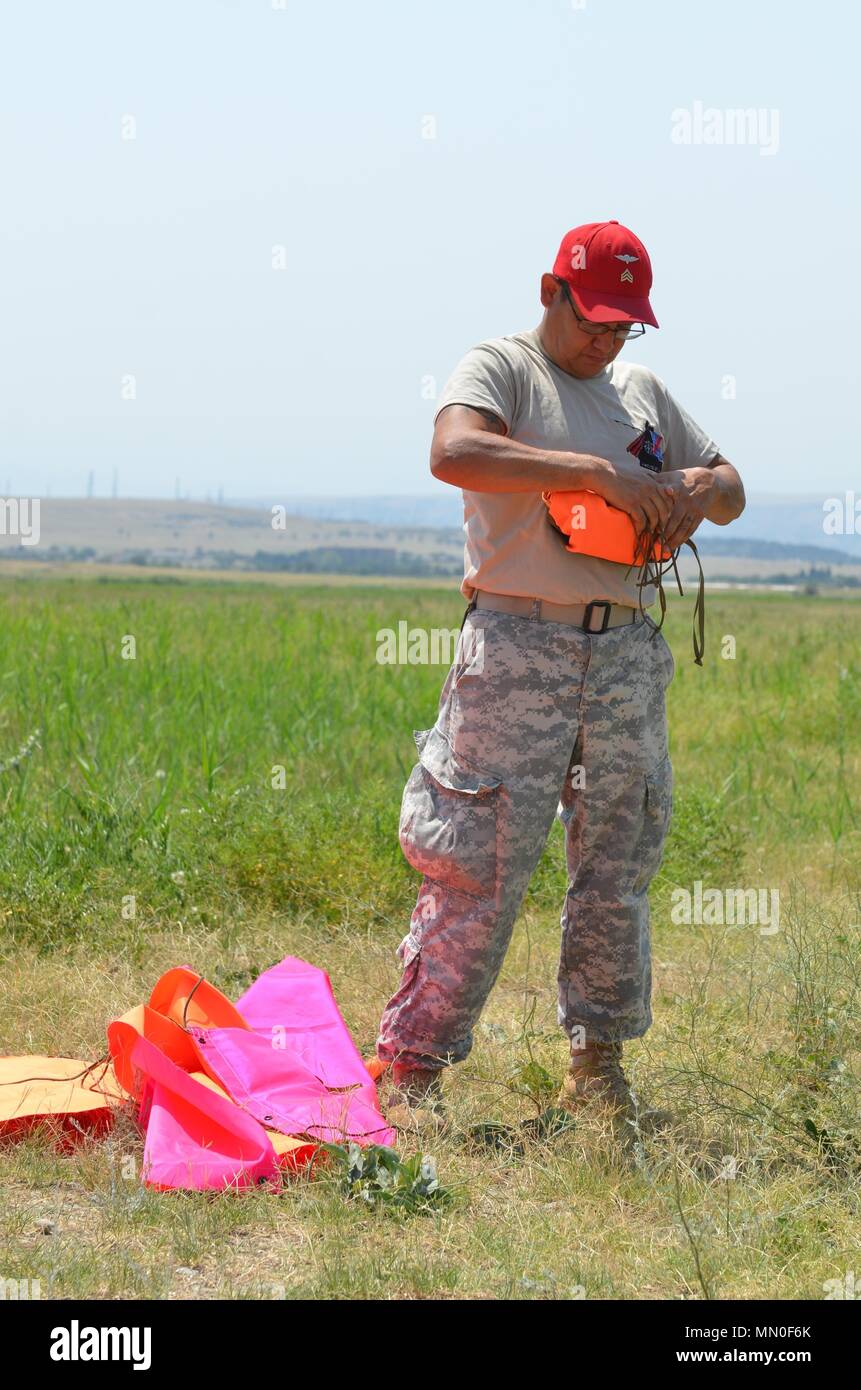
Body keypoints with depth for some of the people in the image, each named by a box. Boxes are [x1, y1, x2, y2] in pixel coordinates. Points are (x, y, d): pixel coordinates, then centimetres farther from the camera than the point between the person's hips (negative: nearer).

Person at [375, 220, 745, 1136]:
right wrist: (599, 472, -26)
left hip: (626, 654, 6)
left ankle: (598, 1059, 23)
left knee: (620, 862, 11)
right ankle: (413, 1069, -2)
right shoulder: (498, 369, -2)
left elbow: (732, 493, 24)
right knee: (482, 865, -7)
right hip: (519, 648, -6)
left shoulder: (642, 392, 17)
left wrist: (701, 486, -2)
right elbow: (454, 452, -24)